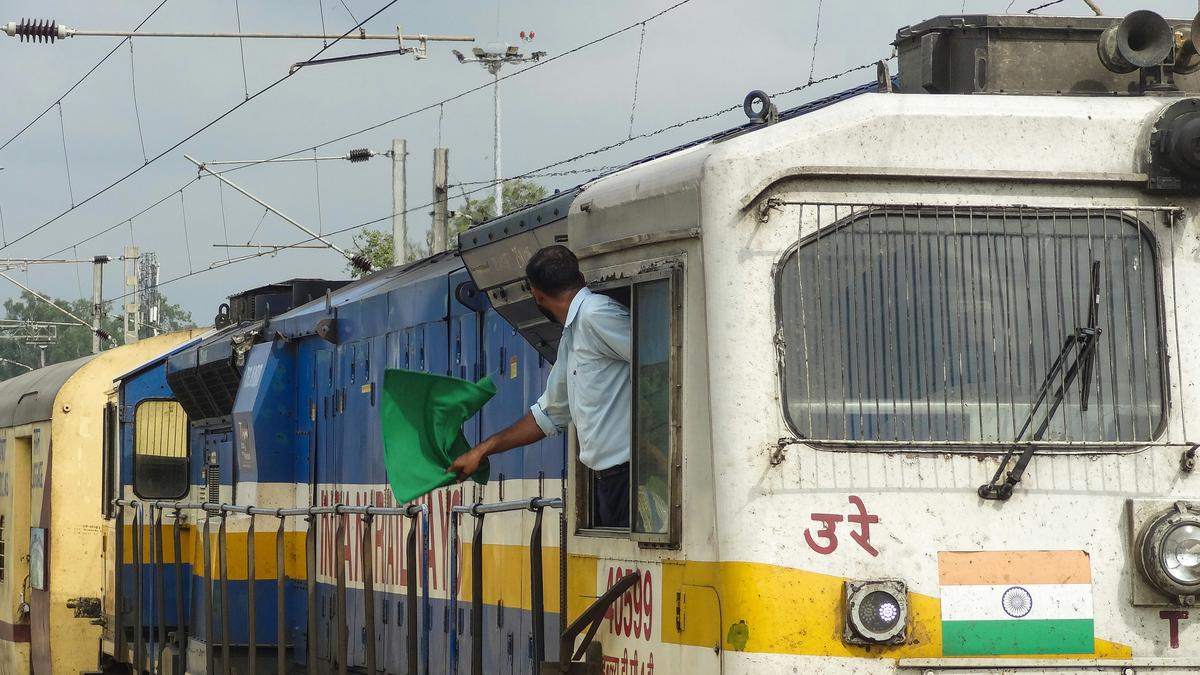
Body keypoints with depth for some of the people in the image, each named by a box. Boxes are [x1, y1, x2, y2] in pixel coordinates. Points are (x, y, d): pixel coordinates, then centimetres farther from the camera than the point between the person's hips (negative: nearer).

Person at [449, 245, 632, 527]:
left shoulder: (596, 315, -8)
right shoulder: (570, 338, 24)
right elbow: (549, 414, 34)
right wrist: (481, 451, 36)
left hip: (625, 474, -9)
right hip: (607, 481, 9)